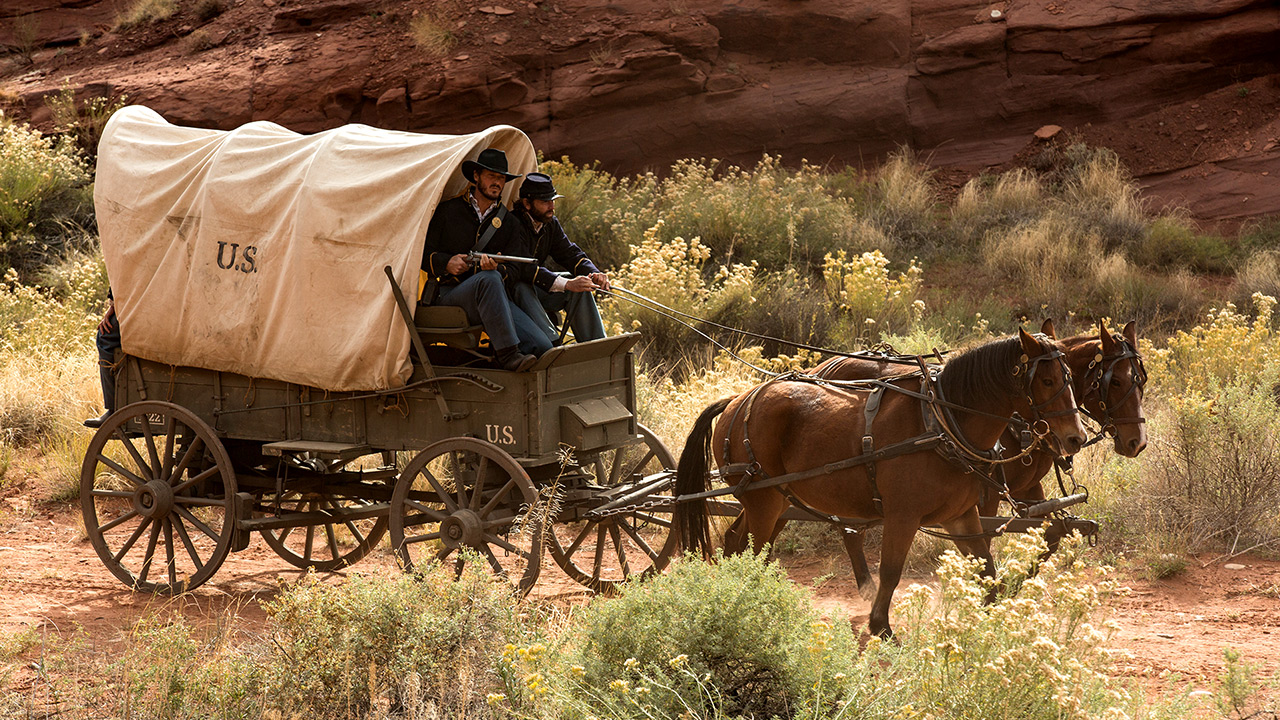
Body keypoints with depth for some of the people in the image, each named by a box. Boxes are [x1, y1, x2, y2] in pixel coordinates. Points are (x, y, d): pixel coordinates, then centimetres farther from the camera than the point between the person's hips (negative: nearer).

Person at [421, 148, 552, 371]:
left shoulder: (509, 223, 18)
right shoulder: (448, 211, 11)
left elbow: (512, 270, 7)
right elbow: (422, 252, 8)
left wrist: (495, 267, -17)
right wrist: (446, 263, -12)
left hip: (494, 299, 3)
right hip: (448, 294, -3)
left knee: (541, 346, -23)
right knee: (489, 279, -41)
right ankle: (508, 355, -43)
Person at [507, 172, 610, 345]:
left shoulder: (551, 224, 5)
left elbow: (570, 254, 2)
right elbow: (523, 268, -34)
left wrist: (594, 273, -21)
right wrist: (567, 284, -40)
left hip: (537, 291, 8)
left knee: (580, 284, -10)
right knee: (522, 287, -39)